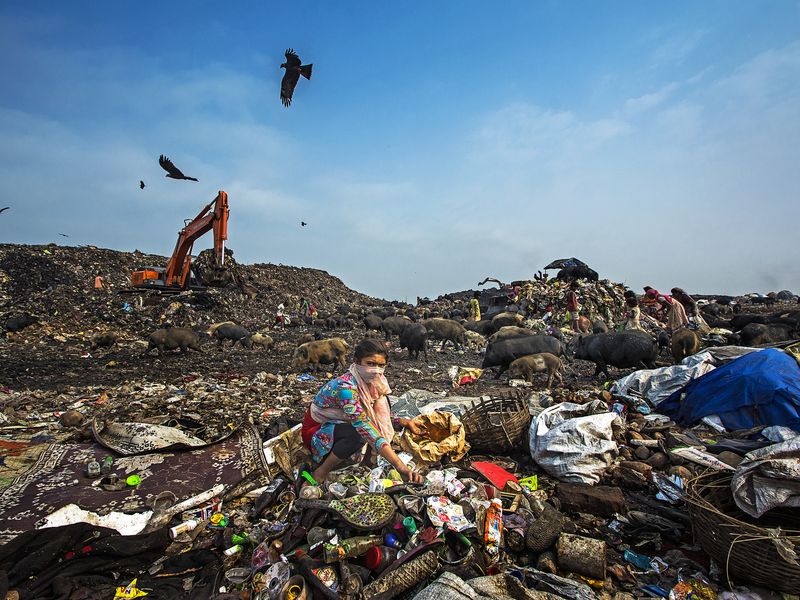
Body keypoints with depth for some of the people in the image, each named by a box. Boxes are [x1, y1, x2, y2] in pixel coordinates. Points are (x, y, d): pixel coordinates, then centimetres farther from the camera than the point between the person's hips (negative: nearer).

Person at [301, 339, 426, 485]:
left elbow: (380, 418, 1)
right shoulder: (345, 387, -35)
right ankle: (319, 474, -13)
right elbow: (365, 427, -43)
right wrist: (400, 466, -48)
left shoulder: (369, 382, -10)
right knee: (360, 432, -35)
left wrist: (404, 422, -17)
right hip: (316, 433, -7)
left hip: (339, 425, 7)